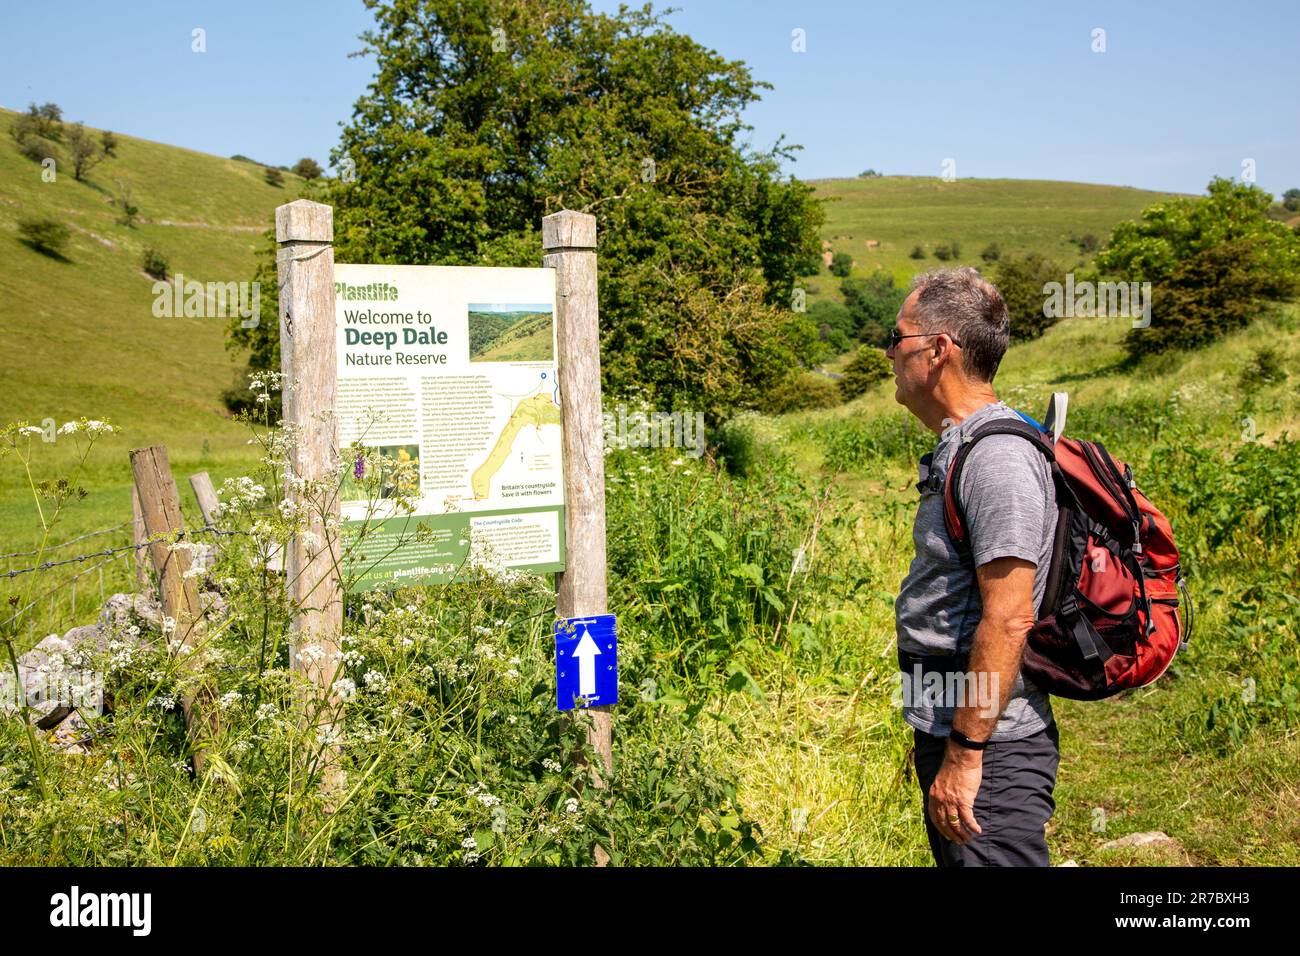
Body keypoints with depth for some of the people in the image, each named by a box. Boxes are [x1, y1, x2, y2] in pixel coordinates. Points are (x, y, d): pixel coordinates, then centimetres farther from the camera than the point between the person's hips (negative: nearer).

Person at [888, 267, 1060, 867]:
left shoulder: (999, 457, -18)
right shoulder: (956, 452, 14)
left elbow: (1008, 619, -24)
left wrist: (963, 755, -23)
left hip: (988, 747, -10)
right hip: (947, 731, 10)